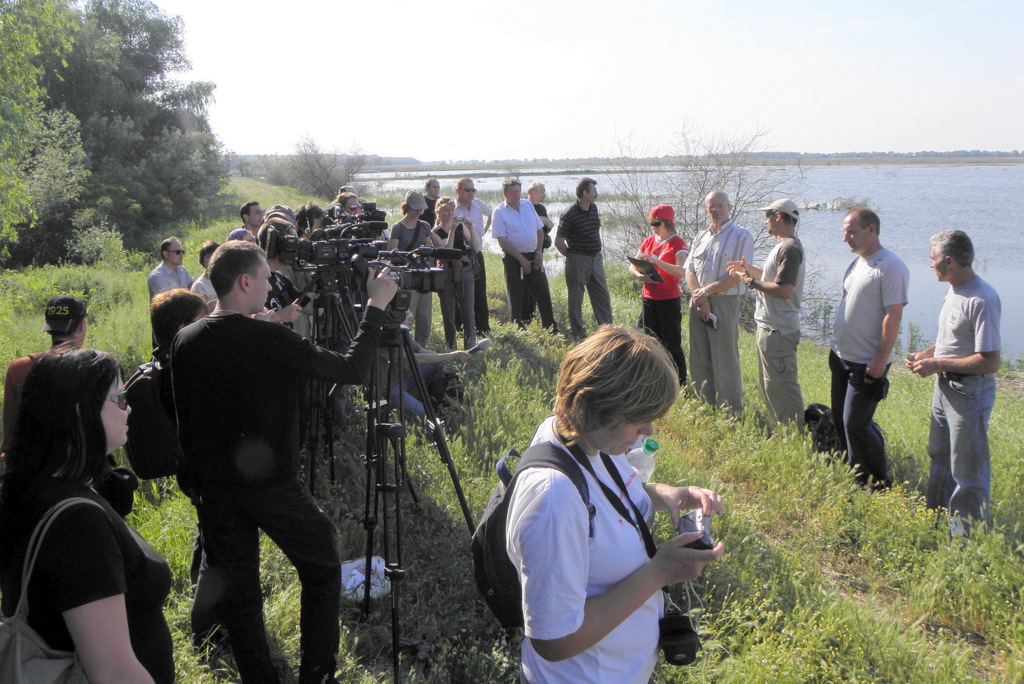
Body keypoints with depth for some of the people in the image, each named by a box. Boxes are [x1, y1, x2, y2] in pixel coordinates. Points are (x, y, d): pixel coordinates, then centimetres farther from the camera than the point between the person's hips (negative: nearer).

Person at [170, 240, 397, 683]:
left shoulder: (185, 342, -1)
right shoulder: (269, 340, -19)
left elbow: (182, 419, 8)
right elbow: (352, 370, -15)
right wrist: (376, 306, -7)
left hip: (215, 492, 5)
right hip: (273, 486, -5)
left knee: (238, 594, 14)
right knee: (322, 573, 16)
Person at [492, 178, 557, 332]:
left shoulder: (528, 206, 10)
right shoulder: (499, 212, -5)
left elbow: (540, 230, 14)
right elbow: (502, 240, -11)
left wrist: (539, 253, 0)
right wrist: (521, 259, -14)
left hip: (534, 257, 4)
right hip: (514, 259, -4)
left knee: (543, 293, 6)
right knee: (515, 296, 1)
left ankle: (550, 328, 15)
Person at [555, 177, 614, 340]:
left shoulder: (594, 208, 8)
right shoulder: (569, 215, -16)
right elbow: (558, 242, -12)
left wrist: (598, 254, 16)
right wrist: (572, 257, -2)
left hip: (596, 259, 7)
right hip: (578, 261, -7)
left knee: (602, 295, 11)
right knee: (576, 298, 3)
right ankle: (578, 334, 13)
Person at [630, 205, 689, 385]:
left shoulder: (677, 243, -8)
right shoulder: (648, 241, 11)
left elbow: (681, 272, -23)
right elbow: (632, 266, 11)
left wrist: (656, 261, -30)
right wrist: (640, 276, -11)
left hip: (670, 300, -6)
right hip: (649, 299, 6)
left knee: (672, 344, -3)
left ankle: (681, 384, 7)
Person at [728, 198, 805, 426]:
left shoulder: (789, 248, -19)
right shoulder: (783, 245, 16)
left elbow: (784, 290, -27)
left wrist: (752, 282, -17)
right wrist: (748, 269, 21)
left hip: (778, 331, -12)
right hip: (770, 328, 12)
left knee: (781, 386, -8)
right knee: (769, 384, 20)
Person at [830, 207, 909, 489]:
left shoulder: (891, 267, -16)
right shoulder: (857, 263, 12)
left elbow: (893, 317, -20)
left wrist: (879, 364, -21)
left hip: (866, 364, -9)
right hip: (841, 358, 9)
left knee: (855, 424, -6)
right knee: (840, 419, 14)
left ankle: (878, 485, 10)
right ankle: (854, 474, 30)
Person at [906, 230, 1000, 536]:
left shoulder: (982, 300, -25)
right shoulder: (953, 290, 6)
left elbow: (990, 361, -27)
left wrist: (937, 364, -21)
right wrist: (924, 355, 3)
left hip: (969, 394, -10)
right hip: (945, 387, 10)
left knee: (967, 470, 3)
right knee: (940, 457, 23)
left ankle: (967, 538, 16)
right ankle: (935, 514, 40)